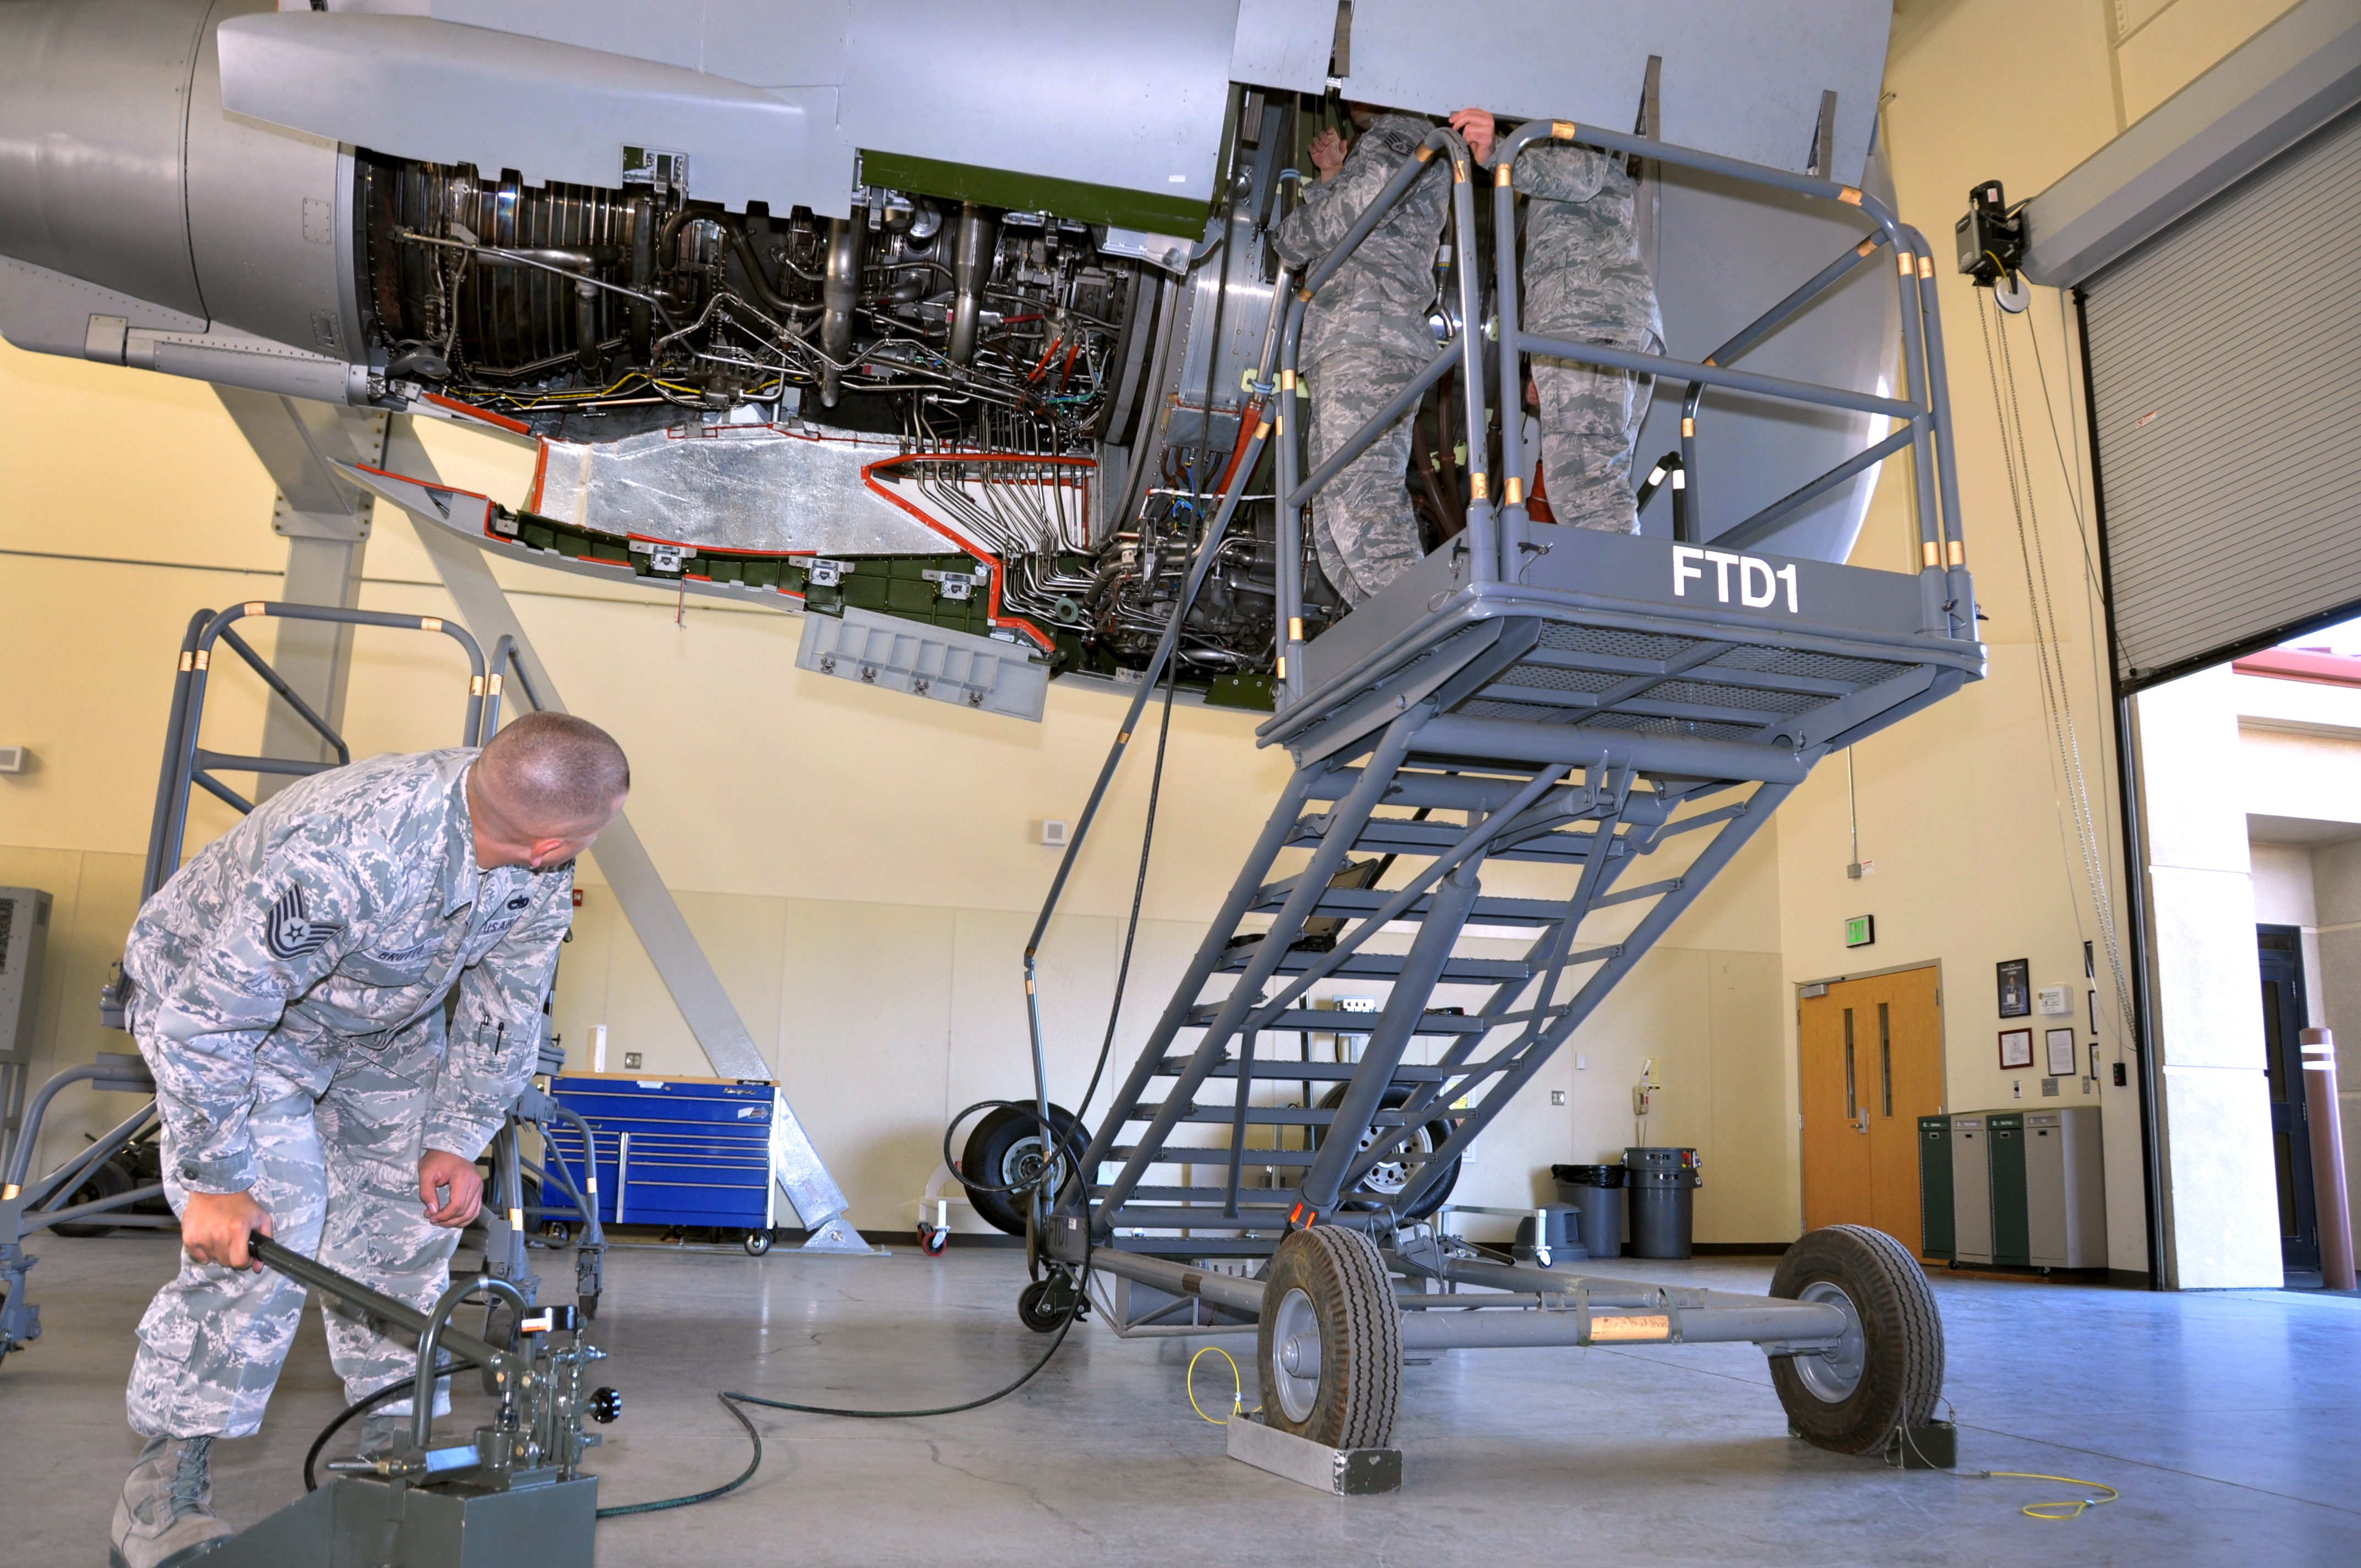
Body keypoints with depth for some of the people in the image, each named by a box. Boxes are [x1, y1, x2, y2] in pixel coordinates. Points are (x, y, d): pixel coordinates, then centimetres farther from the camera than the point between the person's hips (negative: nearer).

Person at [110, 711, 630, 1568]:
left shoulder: (539, 870, -22)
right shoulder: (341, 856, -44)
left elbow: (504, 1003, -6)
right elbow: (207, 1020, -35)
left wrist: (457, 1137, -8)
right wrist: (215, 1181, -28)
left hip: (384, 1029, 6)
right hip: (216, 999, -6)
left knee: (410, 1219, 3)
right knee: (268, 1233, -18)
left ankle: (402, 1442, 18)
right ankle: (166, 1482, -2)